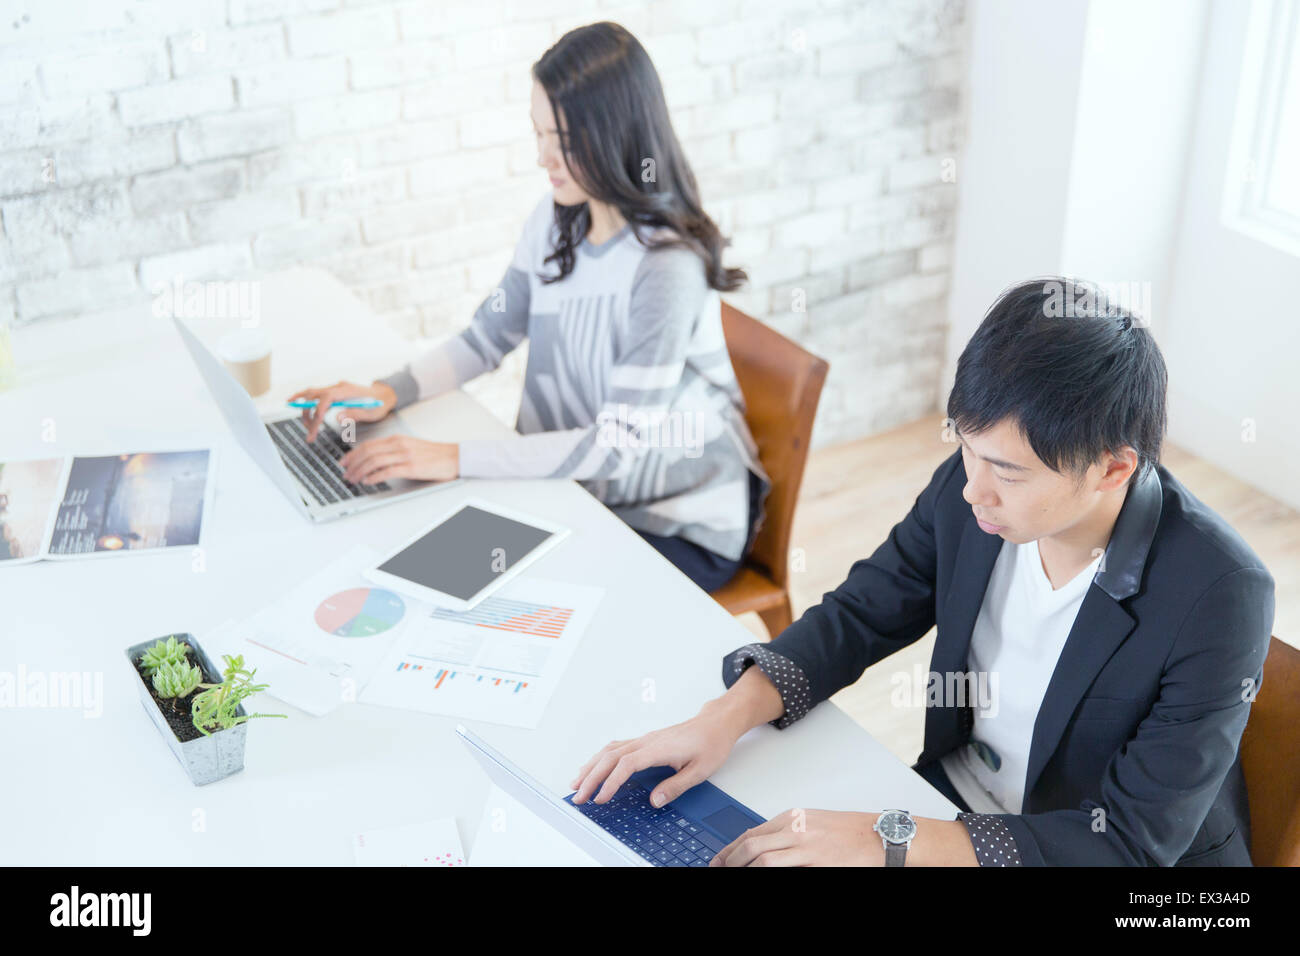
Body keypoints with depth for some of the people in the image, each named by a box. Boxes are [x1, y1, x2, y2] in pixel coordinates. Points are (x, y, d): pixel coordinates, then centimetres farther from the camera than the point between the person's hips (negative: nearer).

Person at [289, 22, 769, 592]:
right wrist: (387, 393, -10)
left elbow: (618, 444, -28)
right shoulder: (555, 220, -3)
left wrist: (455, 459, -31)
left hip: (685, 529, -6)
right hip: (584, 488, 7)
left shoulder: (667, 267, -27)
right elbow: (489, 336, 7)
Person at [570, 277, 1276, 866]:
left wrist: (892, 843, -31)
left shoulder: (1220, 596, -27)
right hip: (954, 788, 5)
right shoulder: (969, 486, -13)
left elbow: (1134, 841, -25)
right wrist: (727, 717, -18)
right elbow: (859, 614, 0)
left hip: (1080, 843, -5)